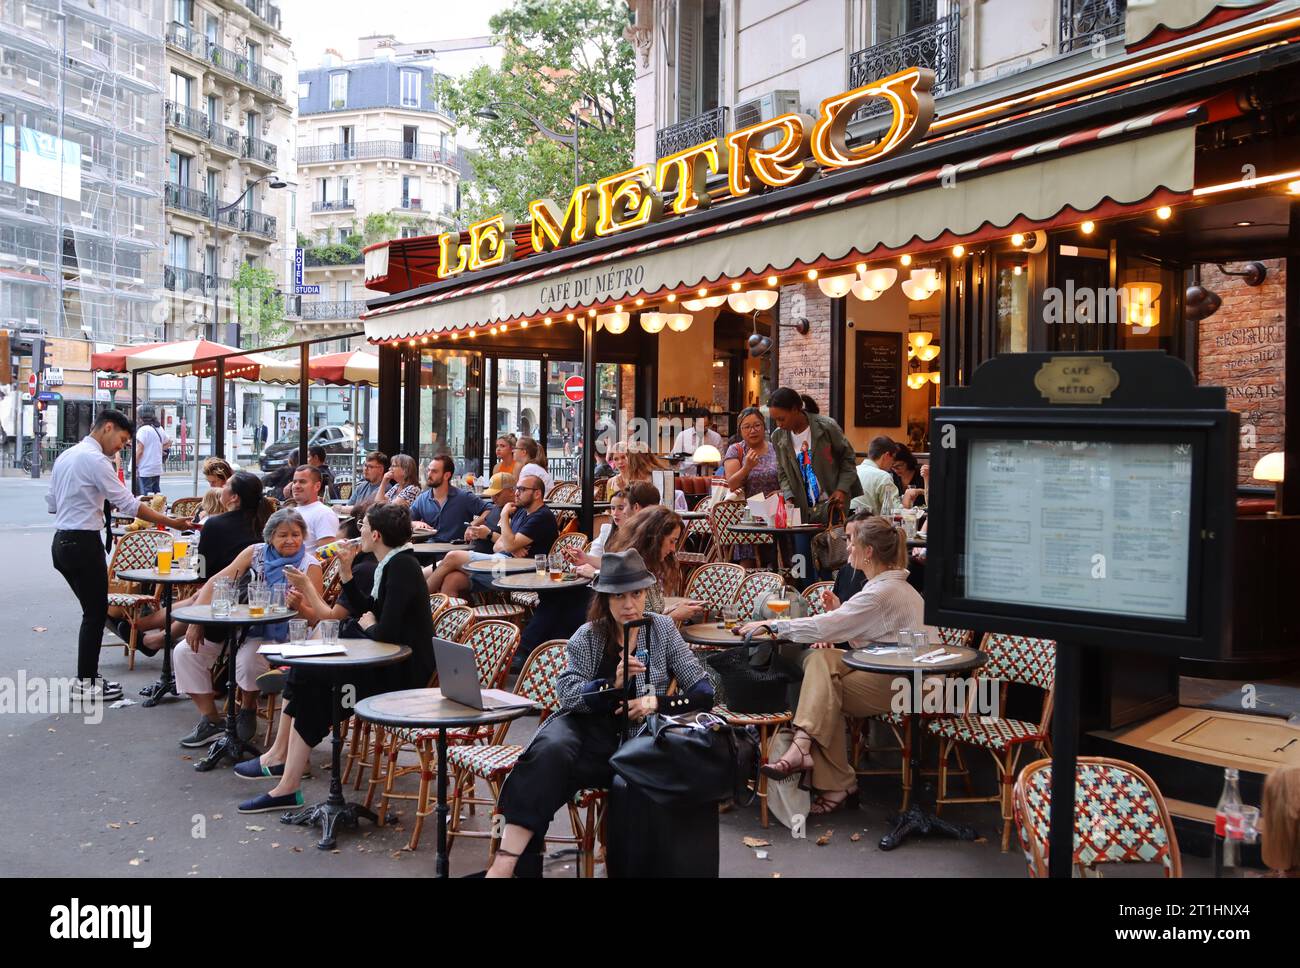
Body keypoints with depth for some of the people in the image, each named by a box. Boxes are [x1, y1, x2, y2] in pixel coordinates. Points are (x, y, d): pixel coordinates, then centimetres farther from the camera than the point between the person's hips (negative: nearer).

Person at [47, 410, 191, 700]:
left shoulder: (65, 456, 13)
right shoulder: (95, 459, -15)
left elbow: (51, 504, 17)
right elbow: (129, 504, -17)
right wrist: (171, 523, -14)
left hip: (61, 542, 9)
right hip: (83, 543, -9)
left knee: (93, 610, 16)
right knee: (96, 612, 1)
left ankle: (86, 677, 22)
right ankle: (86, 684, 8)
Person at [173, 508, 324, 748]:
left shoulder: (310, 566, -6)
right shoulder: (256, 552, 4)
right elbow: (217, 582, 1)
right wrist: (196, 622, -8)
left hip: (277, 636, -5)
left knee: (248, 659, -34)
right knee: (184, 652, -7)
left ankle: (248, 708, 0)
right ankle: (210, 721, 2)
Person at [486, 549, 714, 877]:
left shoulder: (663, 629, 7)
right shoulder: (588, 636, 5)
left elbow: (703, 692, 5)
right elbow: (566, 694, -5)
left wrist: (657, 701, -13)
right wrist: (612, 683, -22)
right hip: (587, 729, 0)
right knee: (551, 749, -35)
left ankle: (508, 862, -21)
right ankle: (506, 862, -37)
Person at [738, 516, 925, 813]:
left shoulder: (883, 592, -17)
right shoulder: (894, 585, 16)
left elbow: (825, 626, -20)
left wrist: (771, 624, -13)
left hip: (895, 684, -9)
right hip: (886, 671, 9)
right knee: (819, 659, -15)